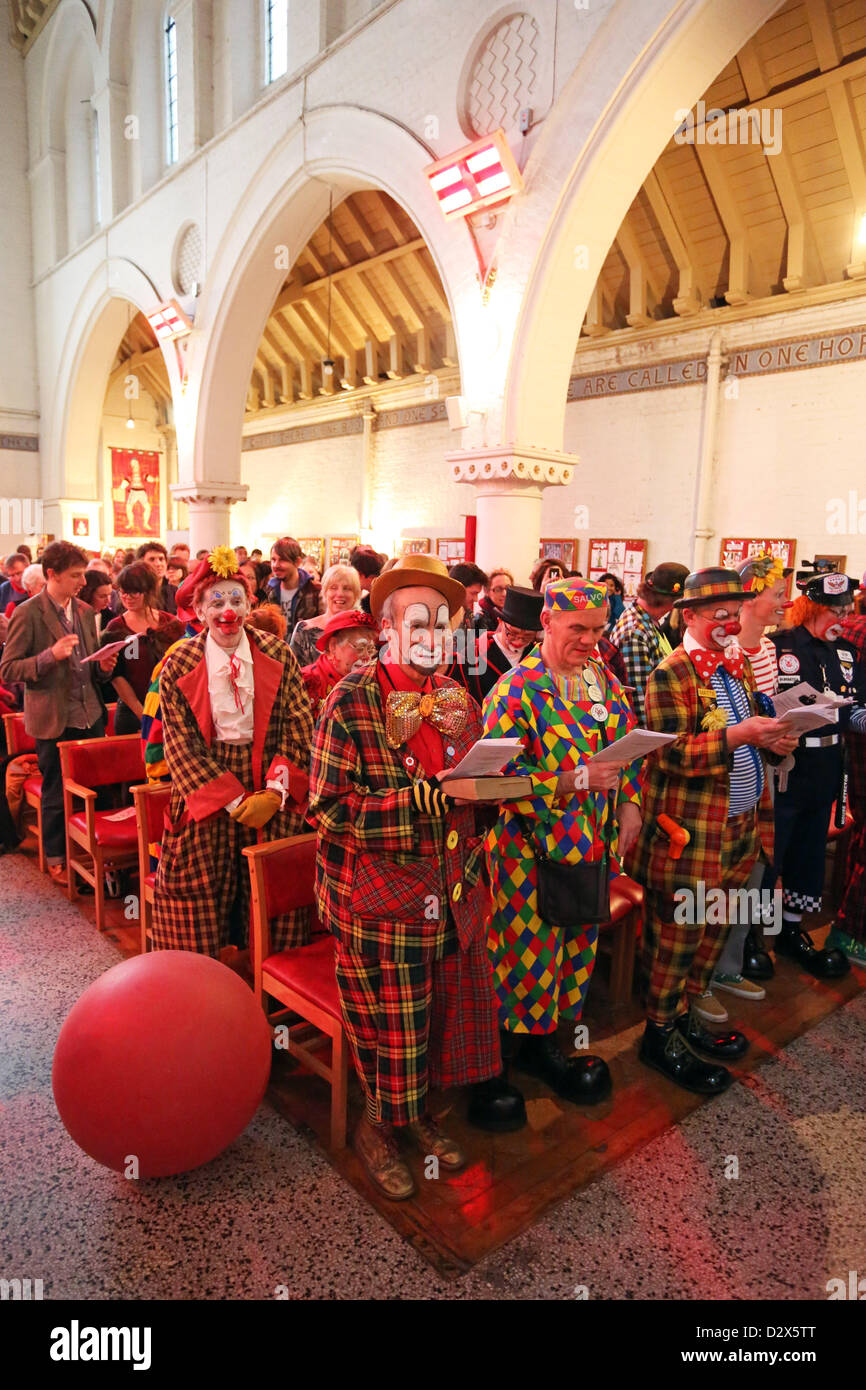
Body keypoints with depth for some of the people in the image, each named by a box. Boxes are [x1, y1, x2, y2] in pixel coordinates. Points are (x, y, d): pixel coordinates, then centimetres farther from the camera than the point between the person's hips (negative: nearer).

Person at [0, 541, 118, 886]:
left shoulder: (85, 612, 11)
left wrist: (102, 667, -2)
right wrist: (51, 655, -24)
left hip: (90, 715, 5)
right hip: (54, 719, -5)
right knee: (57, 793, 8)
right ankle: (56, 860, 25)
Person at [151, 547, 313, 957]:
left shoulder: (277, 656, 1)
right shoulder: (179, 666, -2)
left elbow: (299, 729, -1)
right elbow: (181, 744, -5)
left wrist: (274, 792, -13)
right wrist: (231, 801, -13)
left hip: (270, 789, 1)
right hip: (204, 791, -1)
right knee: (200, 900, 4)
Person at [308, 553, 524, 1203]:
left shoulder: (459, 700, 7)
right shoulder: (353, 701, -12)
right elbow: (327, 806, -19)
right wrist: (425, 797, -25)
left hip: (452, 891, 6)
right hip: (379, 894, -5)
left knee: (441, 1008, 15)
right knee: (390, 1019, 6)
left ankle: (417, 1109, 40)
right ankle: (376, 1124, 33)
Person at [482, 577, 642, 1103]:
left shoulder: (601, 677, 7)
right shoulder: (518, 689, -15)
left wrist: (630, 801, 1)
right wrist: (575, 780, -26)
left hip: (592, 843, 7)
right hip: (534, 847, -7)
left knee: (578, 939, 16)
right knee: (532, 946, 4)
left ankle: (544, 1035, 34)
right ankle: (528, 1045, 26)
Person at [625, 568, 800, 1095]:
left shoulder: (739, 664, 13)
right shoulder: (670, 674, -14)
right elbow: (671, 755, -21)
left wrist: (773, 739, 0)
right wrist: (738, 735, -28)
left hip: (743, 827, 8)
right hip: (690, 833, -8)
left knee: (714, 932, 18)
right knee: (677, 938, 6)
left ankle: (689, 1015, 37)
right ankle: (660, 1034, 23)